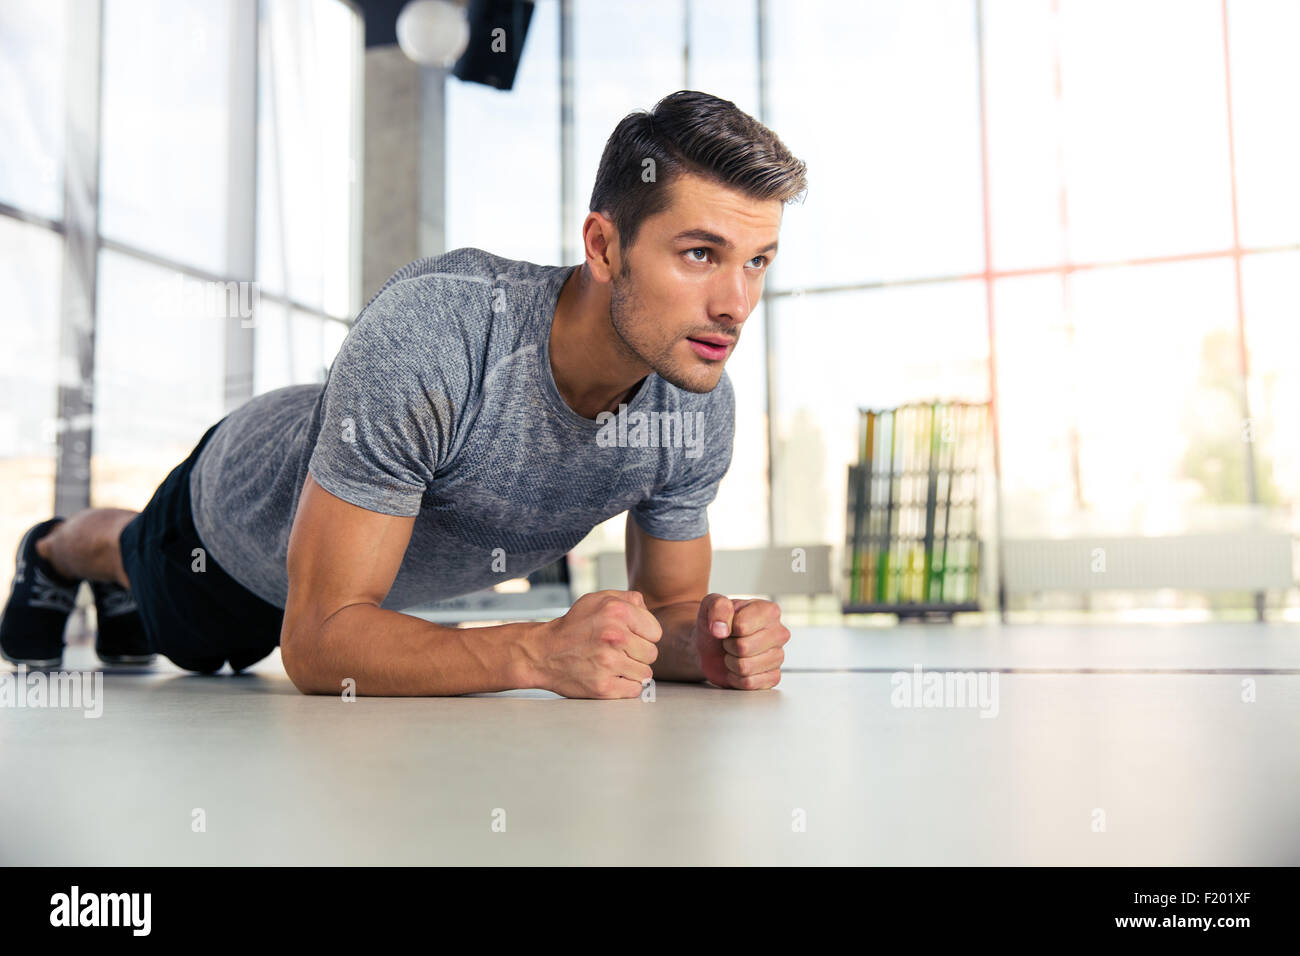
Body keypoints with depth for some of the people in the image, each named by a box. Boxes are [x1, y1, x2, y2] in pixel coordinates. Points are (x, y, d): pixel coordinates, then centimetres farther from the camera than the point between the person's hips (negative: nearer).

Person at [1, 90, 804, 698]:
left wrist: (705, 643, -39)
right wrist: (539, 650, -58)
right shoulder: (429, 331, -47)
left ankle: (117, 587, 71)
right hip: (248, 502, -5)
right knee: (151, 577, 32)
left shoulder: (702, 407, -30)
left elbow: (668, 602, -15)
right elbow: (316, 640, -45)